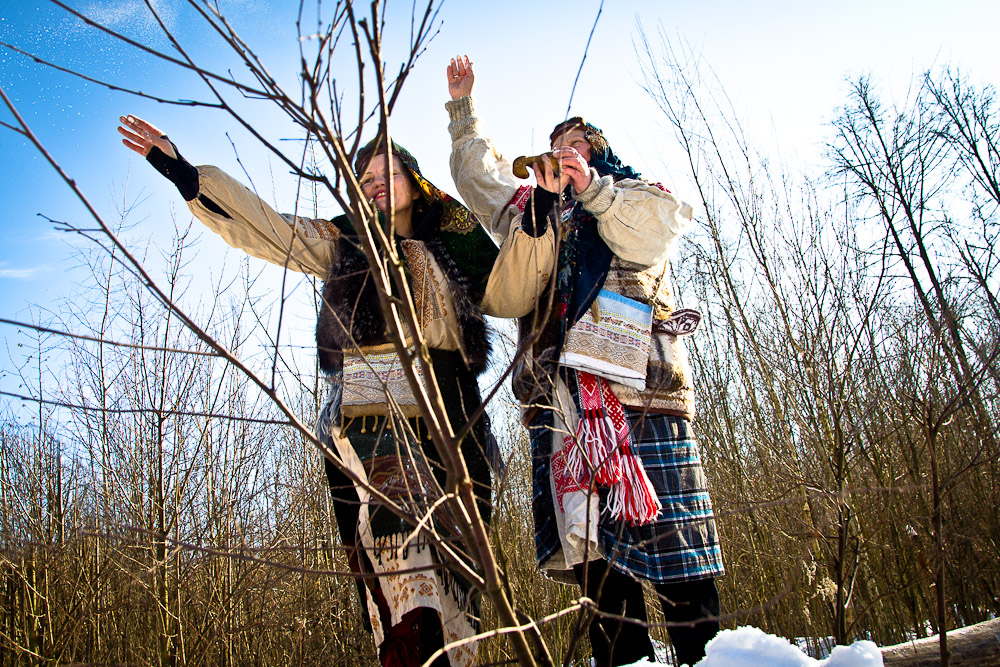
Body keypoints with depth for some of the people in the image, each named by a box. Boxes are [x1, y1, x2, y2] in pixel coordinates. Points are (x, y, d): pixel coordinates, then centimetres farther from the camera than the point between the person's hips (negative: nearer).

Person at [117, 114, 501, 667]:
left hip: (451, 421, 2)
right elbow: (260, 224, 12)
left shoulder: (454, 249, 22)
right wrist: (188, 177, 4)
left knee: (456, 563, 0)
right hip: (370, 414, -2)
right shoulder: (340, 241, 19)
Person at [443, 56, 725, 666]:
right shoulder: (535, 210, 31)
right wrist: (464, 107, 45)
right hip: (561, 390, 4)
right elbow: (476, 173, 40)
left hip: (637, 379, -3)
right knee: (593, 533, -2)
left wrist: (593, 189, -11)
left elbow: (656, 231, -2)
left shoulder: (631, 194, 20)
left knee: (668, 524, -7)